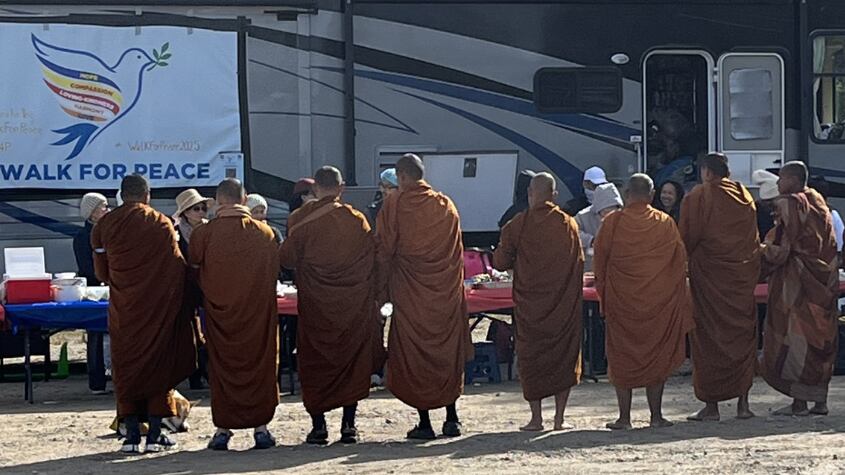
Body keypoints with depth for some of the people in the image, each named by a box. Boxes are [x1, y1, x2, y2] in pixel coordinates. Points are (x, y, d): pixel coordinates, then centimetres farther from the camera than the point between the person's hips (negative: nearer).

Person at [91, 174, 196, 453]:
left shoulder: (104, 225, 0)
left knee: (125, 368, 8)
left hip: (123, 309, 1)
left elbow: (101, 273, 7)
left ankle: (132, 434, 4)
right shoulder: (161, 224, -2)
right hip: (158, 309, -1)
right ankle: (155, 434, 4)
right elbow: (177, 268, -1)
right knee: (159, 365, 7)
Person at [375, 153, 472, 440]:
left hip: (409, 292, -3)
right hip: (447, 291, 3)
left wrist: (382, 289, 3)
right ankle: (451, 418, 11)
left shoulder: (394, 205, -5)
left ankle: (424, 422, 1)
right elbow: (457, 250, 9)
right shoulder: (446, 205, 5)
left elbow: (384, 250, -4)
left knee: (414, 355, 3)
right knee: (448, 352, 12)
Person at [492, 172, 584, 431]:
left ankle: (536, 417, 4)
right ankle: (559, 417, 7)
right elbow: (579, 261, 7)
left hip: (530, 302, -1)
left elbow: (500, 262, -3)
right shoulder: (568, 224, 0)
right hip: (564, 301, 1)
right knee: (564, 355, 10)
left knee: (531, 356, 7)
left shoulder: (517, 225, -7)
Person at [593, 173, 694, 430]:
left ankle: (624, 416, 5)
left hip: (621, 300, -1)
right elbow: (680, 261, 4)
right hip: (659, 301, 1)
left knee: (621, 357, 7)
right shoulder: (666, 224, -1)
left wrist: (603, 292, 12)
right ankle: (656, 415, 9)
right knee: (657, 355, 10)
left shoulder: (613, 222, -6)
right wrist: (679, 299, 12)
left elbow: (600, 260, -1)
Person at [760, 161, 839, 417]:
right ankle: (820, 400, 11)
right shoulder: (818, 201, 11)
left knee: (795, 336, -3)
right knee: (820, 338, 10)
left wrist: (764, 252, 3)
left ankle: (799, 402, -4)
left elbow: (781, 247, -15)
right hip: (823, 278, 8)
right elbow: (829, 244, 15)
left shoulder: (789, 204, -12)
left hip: (796, 280, -8)